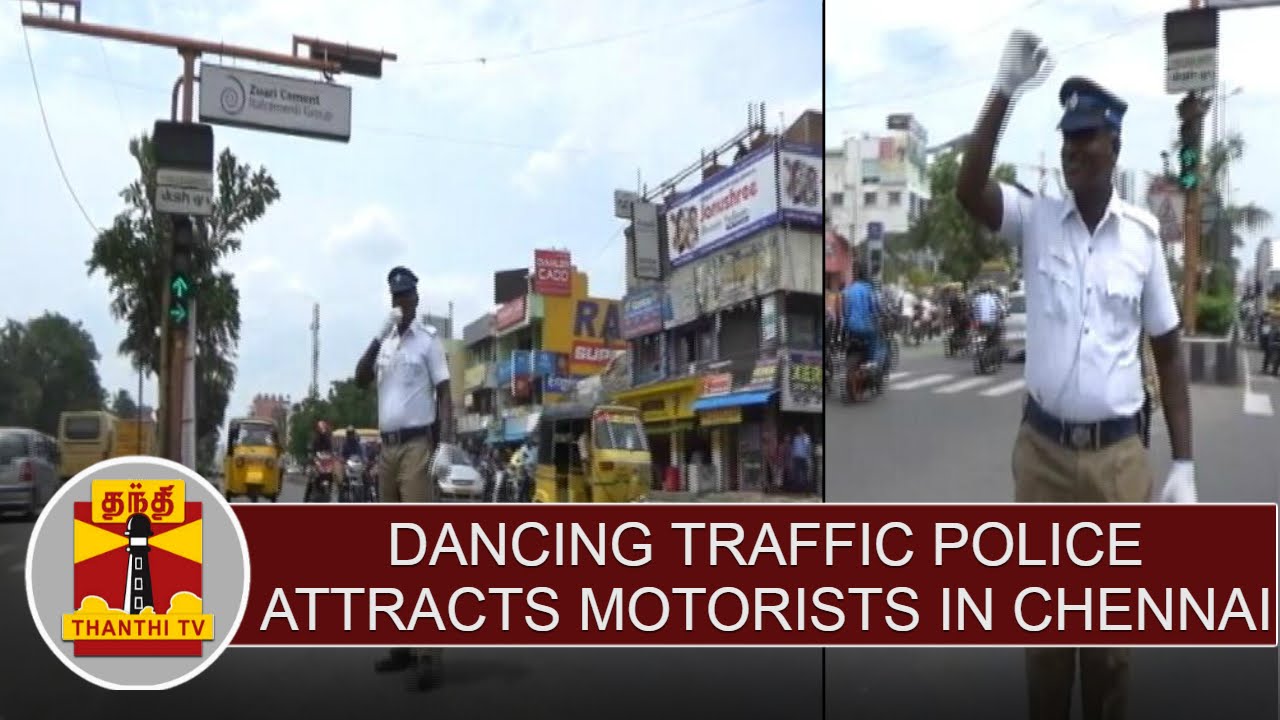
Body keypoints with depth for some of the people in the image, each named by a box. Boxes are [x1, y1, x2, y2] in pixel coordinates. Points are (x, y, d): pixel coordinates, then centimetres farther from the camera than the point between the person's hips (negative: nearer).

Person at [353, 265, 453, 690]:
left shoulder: (428, 339, -2)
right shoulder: (385, 342, 15)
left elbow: (444, 394, -5)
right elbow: (360, 380, 4)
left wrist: (445, 444, -17)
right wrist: (379, 336, -7)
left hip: (417, 446, -7)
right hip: (387, 447, 7)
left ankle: (431, 652, -16)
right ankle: (402, 644, 16)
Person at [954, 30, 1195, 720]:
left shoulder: (1143, 233, 0)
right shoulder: (1034, 219, -1)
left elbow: (1168, 352, 3)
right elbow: (968, 190, -21)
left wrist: (1183, 466, 0)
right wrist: (1005, 91, -29)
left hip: (1119, 456, 0)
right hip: (1042, 449, 0)